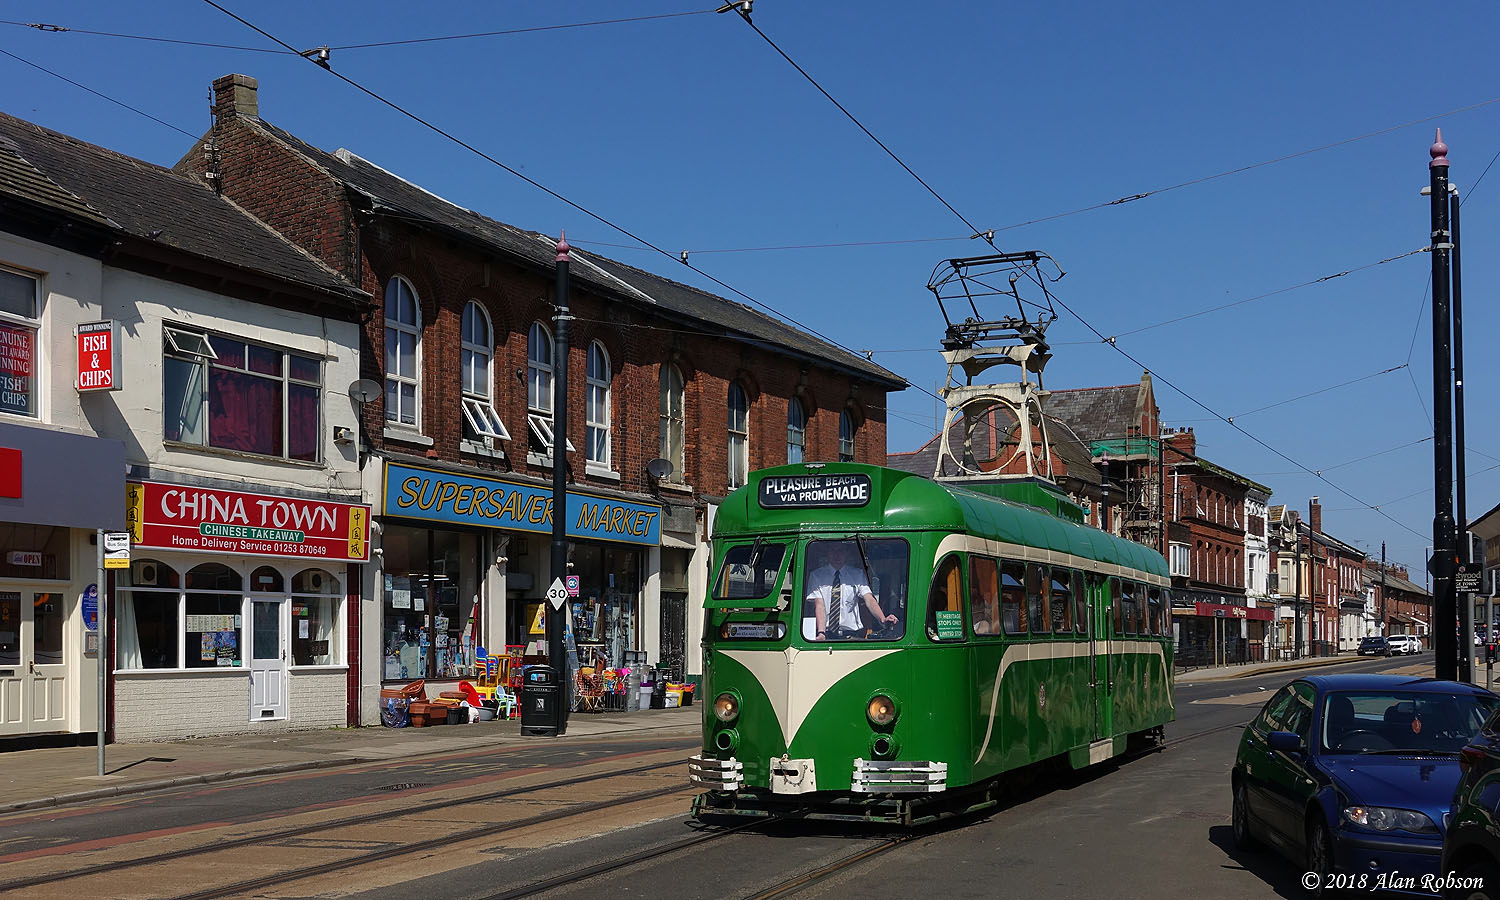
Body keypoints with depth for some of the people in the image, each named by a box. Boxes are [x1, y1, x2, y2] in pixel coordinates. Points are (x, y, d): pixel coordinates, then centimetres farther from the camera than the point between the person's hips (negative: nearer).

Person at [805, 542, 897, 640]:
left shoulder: (858, 574, 11)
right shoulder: (816, 576, 7)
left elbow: (869, 599, -2)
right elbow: (819, 605, -5)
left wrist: (883, 619, -22)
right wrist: (821, 633, -22)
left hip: (852, 633, 0)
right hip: (827, 634, 0)